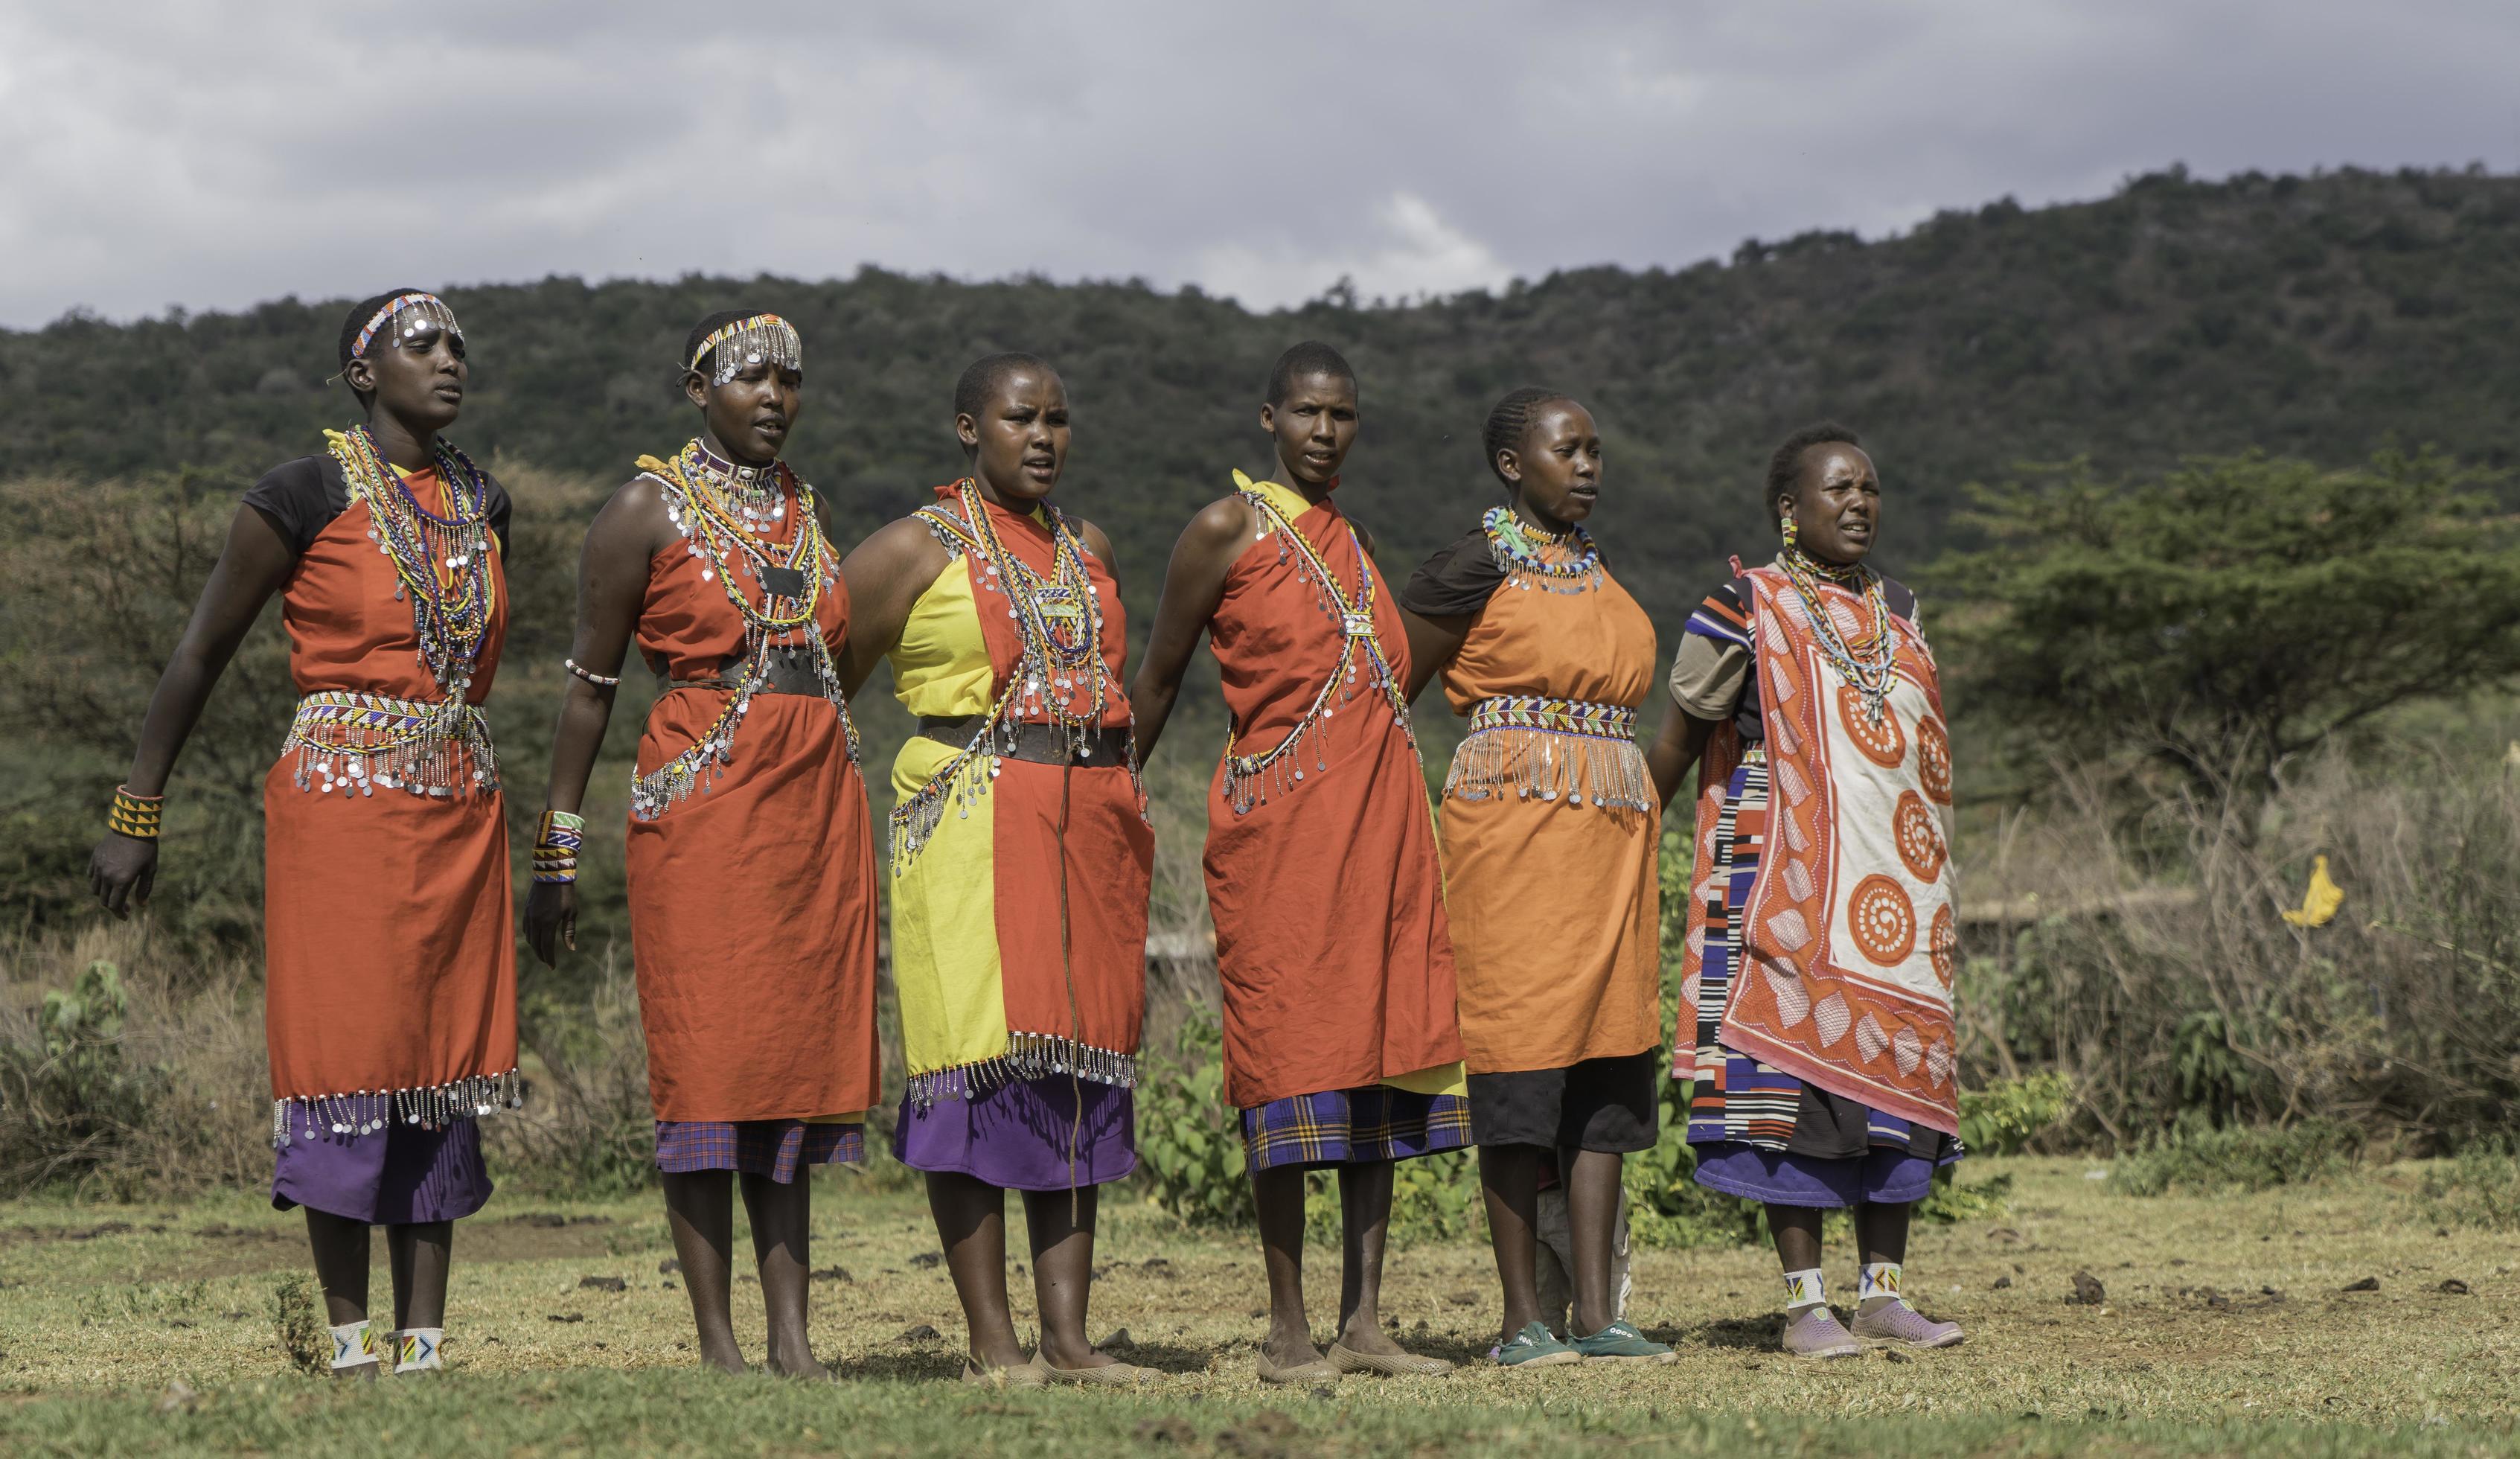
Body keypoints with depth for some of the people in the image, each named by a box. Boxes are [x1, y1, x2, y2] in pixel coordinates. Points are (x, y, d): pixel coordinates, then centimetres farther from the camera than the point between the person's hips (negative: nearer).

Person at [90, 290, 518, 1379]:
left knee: (443, 1067, 3)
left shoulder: (481, 502, 12)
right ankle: (350, 1333, 3)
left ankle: (425, 1340, 6)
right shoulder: (307, 494, -6)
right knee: (347, 1055, -5)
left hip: (459, 811, 6)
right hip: (341, 801, -5)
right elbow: (199, 654, -3)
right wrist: (135, 818, -4)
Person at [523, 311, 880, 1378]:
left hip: (817, 808, 5)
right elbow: (590, 685, -1)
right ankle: (716, 1341, -3)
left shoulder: (806, 507, 15)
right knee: (707, 1060, -6)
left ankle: (792, 1339, 5)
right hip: (702, 805, -5)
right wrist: (557, 849, -4)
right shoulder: (647, 510, -1)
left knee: (799, 1055, 3)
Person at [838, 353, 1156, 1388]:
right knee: (982, 1064, -9)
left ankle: (1068, 1337, 6)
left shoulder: (1088, 551, 18)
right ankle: (991, 1343, -6)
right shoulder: (917, 548, 1)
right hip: (971, 826, -6)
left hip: (1092, 828, 6)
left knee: (1082, 1070, 3)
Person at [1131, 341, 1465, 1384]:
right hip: (1279, 819, -6)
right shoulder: (1228, 532, -1)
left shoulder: (1355, 543, 18)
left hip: (1379, 819, 7)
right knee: (1292, 1061, -8)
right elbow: (1157, 680, 3)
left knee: (1384, 1055, 3)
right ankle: (1287, 1330, -3)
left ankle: (1363, 1321, 7)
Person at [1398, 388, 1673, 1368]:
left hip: (1611, 833, 7)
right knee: (1522, 1061, -6)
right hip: (1513, 826, -7)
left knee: (1609, 1065, 3)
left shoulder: (1590, 564, 17)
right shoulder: (1478, 565, -4)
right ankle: (1523, 1318, -2)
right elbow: (1386, 691, -2)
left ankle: (1597, 1313, 5)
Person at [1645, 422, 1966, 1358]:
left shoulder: (1897, 613, 15)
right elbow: (1679, 740, 0)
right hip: (1789, 885, -6)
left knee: (1898, 1074, 4)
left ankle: (1883, 1295, 10)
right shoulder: (1747, 609, -2)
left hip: (1894, 885, 6)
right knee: (1795, 1066, -7)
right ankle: (1804, 1304, -2)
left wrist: (1939, 899, 20)